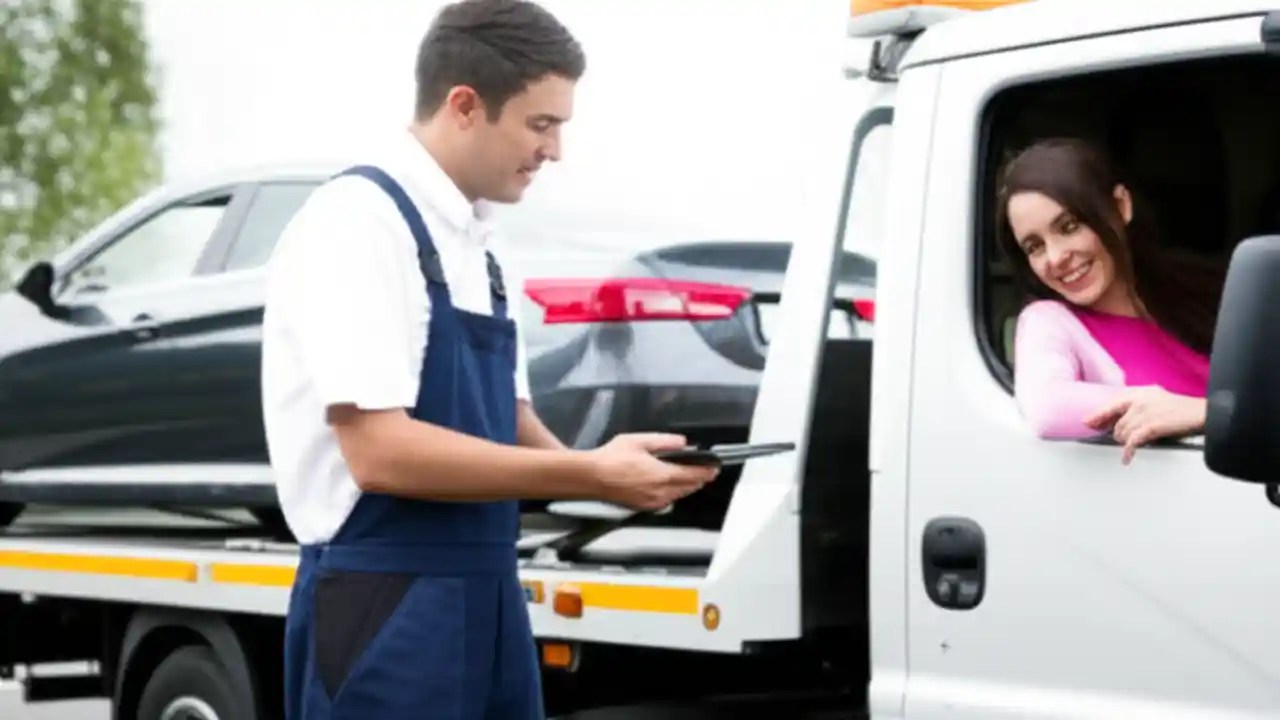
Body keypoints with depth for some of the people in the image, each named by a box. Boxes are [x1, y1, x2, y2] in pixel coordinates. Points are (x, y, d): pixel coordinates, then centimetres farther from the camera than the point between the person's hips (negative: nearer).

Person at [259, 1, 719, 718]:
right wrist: (590, 476, -19)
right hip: (388, 606, -8)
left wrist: (598, 470, -2)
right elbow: (381, 451, -22)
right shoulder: (358, 221, -14)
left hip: (487, 594, 8)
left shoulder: (481, 242, 12)